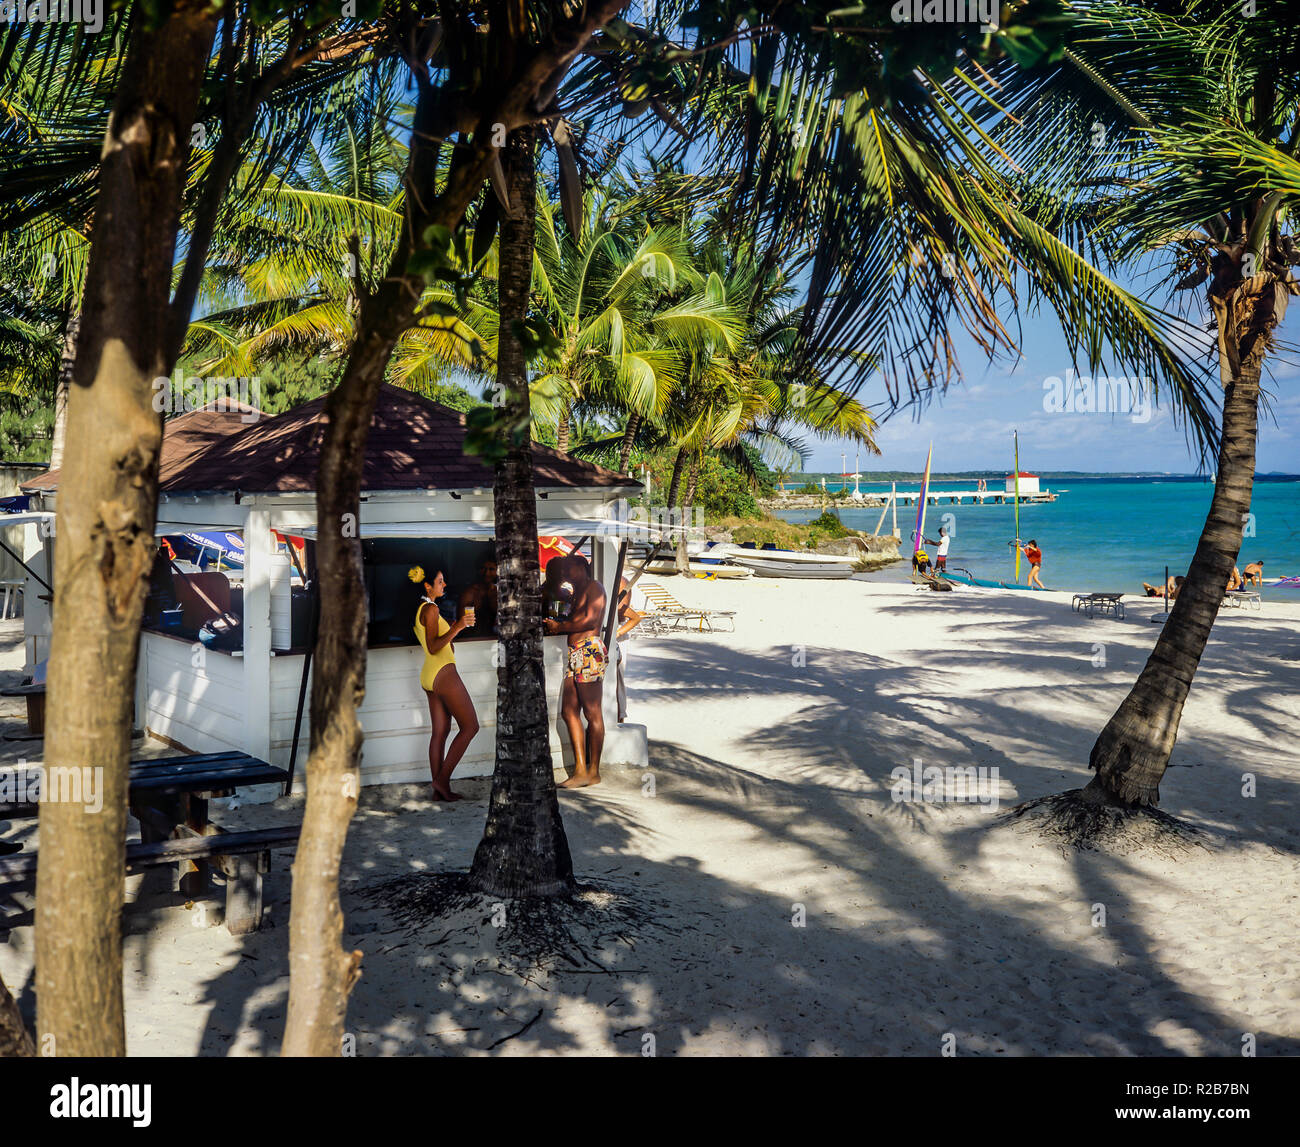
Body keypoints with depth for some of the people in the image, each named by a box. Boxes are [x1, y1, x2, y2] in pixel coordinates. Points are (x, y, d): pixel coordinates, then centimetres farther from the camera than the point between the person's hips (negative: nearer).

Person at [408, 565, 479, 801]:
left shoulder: (418, 609, 15)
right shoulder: (431, 609, -14)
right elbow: (433, 647, -20)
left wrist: (455, 626, 20)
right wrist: (457, 627, -24)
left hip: (429, 675, 10)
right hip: (443, 673, -10)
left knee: (440, 731, 8)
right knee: (470, 726, -4)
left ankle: (439, 789, 6)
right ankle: (443, 779, -6)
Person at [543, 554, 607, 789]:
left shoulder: (594, 587, -2)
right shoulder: (578, 592, 26)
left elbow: (590, 620, -13)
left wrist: (560, 626, -5)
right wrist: (553, 626, 10)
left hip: (590, 651, -10)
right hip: (576, 654, 10)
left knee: (592, 713, -6)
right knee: (569, 711, 4)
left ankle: (593, 772, -2)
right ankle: (580, 770, 5)